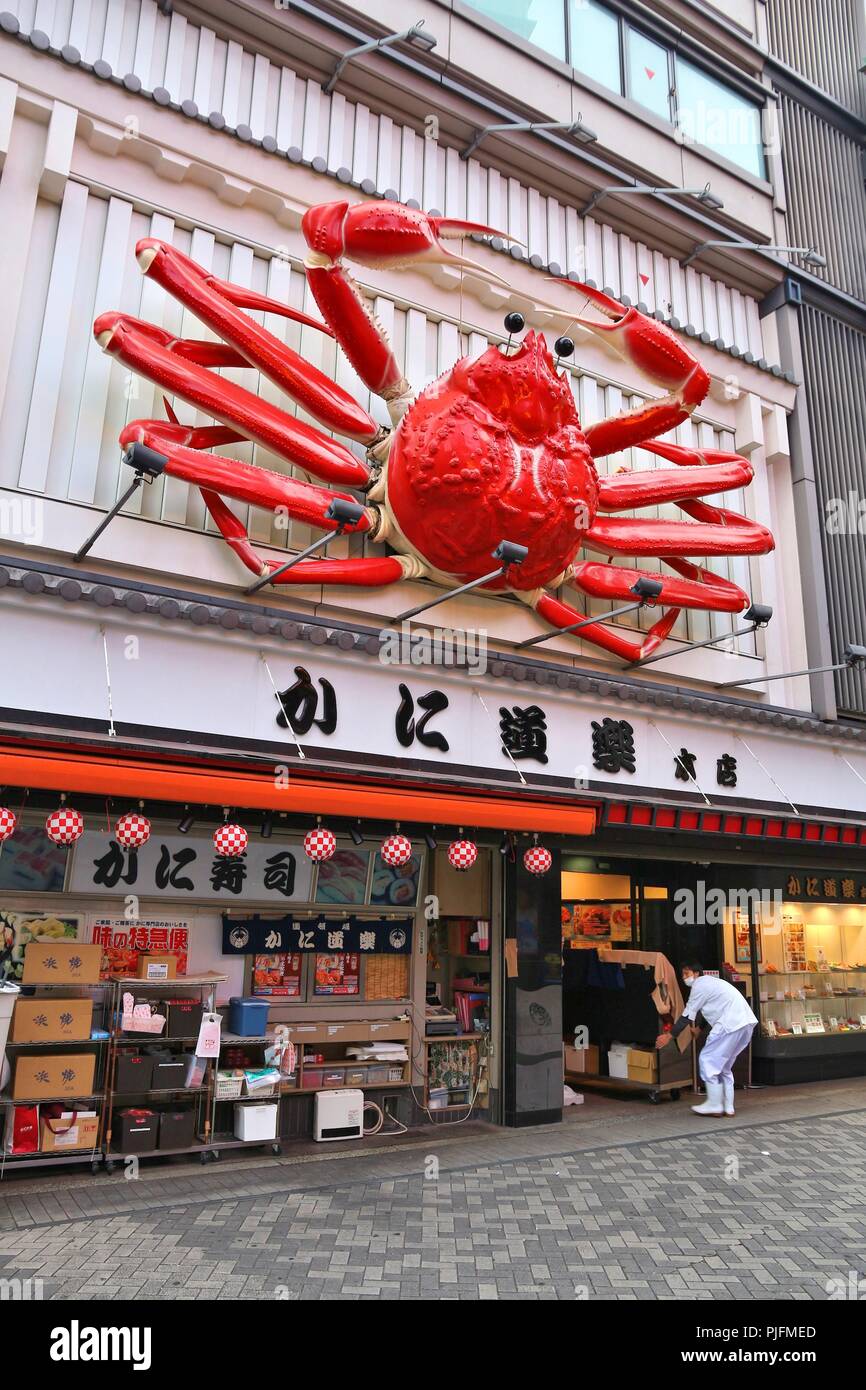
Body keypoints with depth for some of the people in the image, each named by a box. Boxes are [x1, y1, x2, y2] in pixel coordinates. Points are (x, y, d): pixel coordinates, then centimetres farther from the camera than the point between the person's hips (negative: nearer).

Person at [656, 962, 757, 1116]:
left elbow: (688, 1015, -4)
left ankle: (714, 1105, 1)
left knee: (708, 1060, -2)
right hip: (746, 1023, 10)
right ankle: (728, 1107, 16)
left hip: (731, 1023, -10)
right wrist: (698, 1028, 47)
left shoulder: (699, 985, -4)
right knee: (724, 1065, 17)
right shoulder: (709, 982, 25)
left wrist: (669, 1036, 1)